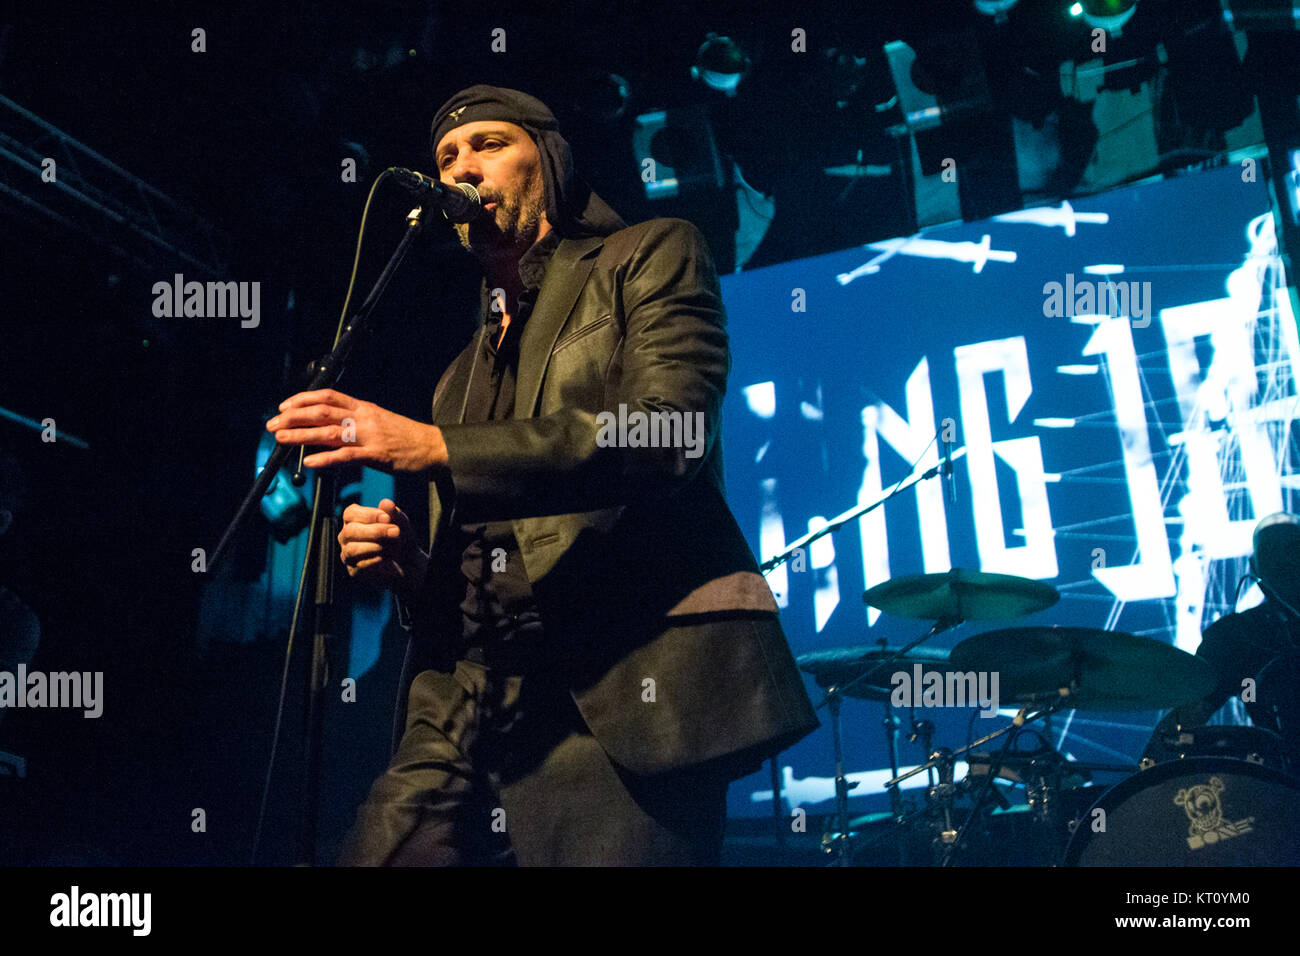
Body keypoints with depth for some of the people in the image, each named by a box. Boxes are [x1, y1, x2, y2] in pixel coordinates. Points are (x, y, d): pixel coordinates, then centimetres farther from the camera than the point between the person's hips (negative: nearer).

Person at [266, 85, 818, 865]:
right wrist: (402, 564, 6)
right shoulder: (467, 371, 28)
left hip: (623, 693, -6)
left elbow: (666, 433, -10)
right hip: (467, 707, 6)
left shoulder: (649, 258, 9)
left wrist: (433, 448, -16)